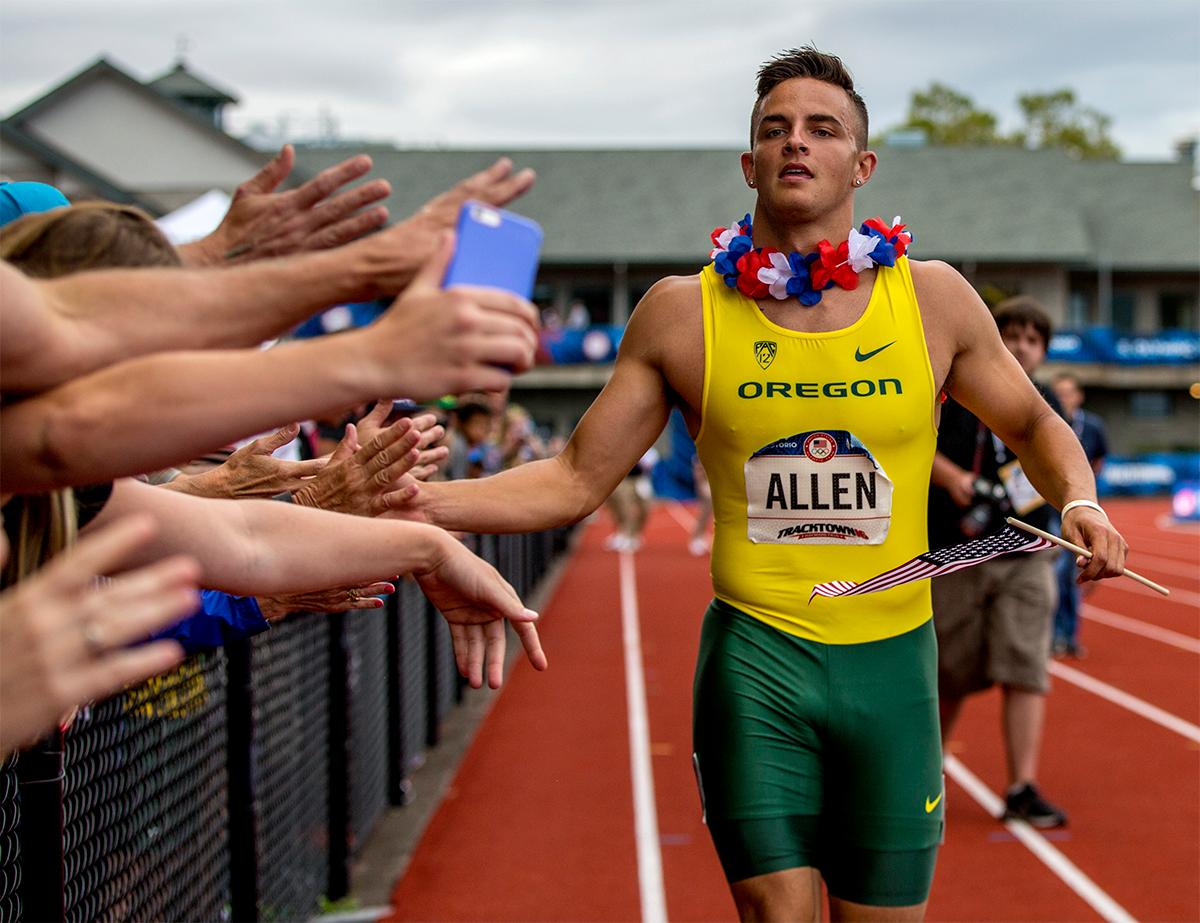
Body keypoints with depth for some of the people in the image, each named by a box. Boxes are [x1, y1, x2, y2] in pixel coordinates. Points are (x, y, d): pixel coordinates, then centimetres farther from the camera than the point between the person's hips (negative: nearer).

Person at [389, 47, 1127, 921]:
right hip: (754, 661, -1)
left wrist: (1080, 502, -6)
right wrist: (418, 500, -12)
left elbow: (1035, 427, 15)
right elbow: (575, 481, 1)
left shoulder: (933, 298, 1)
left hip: (891, 663, 1)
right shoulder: (683, 312, -2)